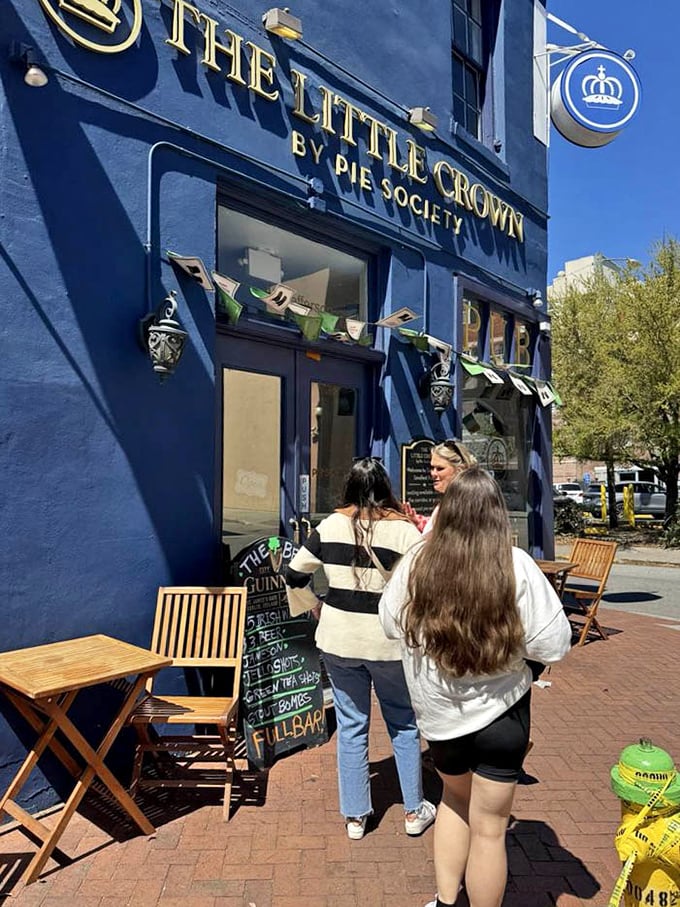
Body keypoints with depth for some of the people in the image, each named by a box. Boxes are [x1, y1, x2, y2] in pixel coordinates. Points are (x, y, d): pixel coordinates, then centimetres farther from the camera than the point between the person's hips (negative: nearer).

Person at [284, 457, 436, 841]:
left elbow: (294, 575, 5)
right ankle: (415, 811, 31)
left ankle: (355, 817, 28)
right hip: (389, 643, -2)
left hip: (339, 640, 2)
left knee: (351, 726, 16)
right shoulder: (405, 531, -13)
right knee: (404, 724, 19)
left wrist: (314, 605, 20)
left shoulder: (331, 526, -4)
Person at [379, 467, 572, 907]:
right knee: (489, 826, 17)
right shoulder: (516, 566, -20)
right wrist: (511, 636, 2)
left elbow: (390, 624, 0)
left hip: (437, 711, 3)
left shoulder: (417, 561, -14)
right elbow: (554, 645, -16)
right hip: (500, 710, -2)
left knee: (455, 797, 30)